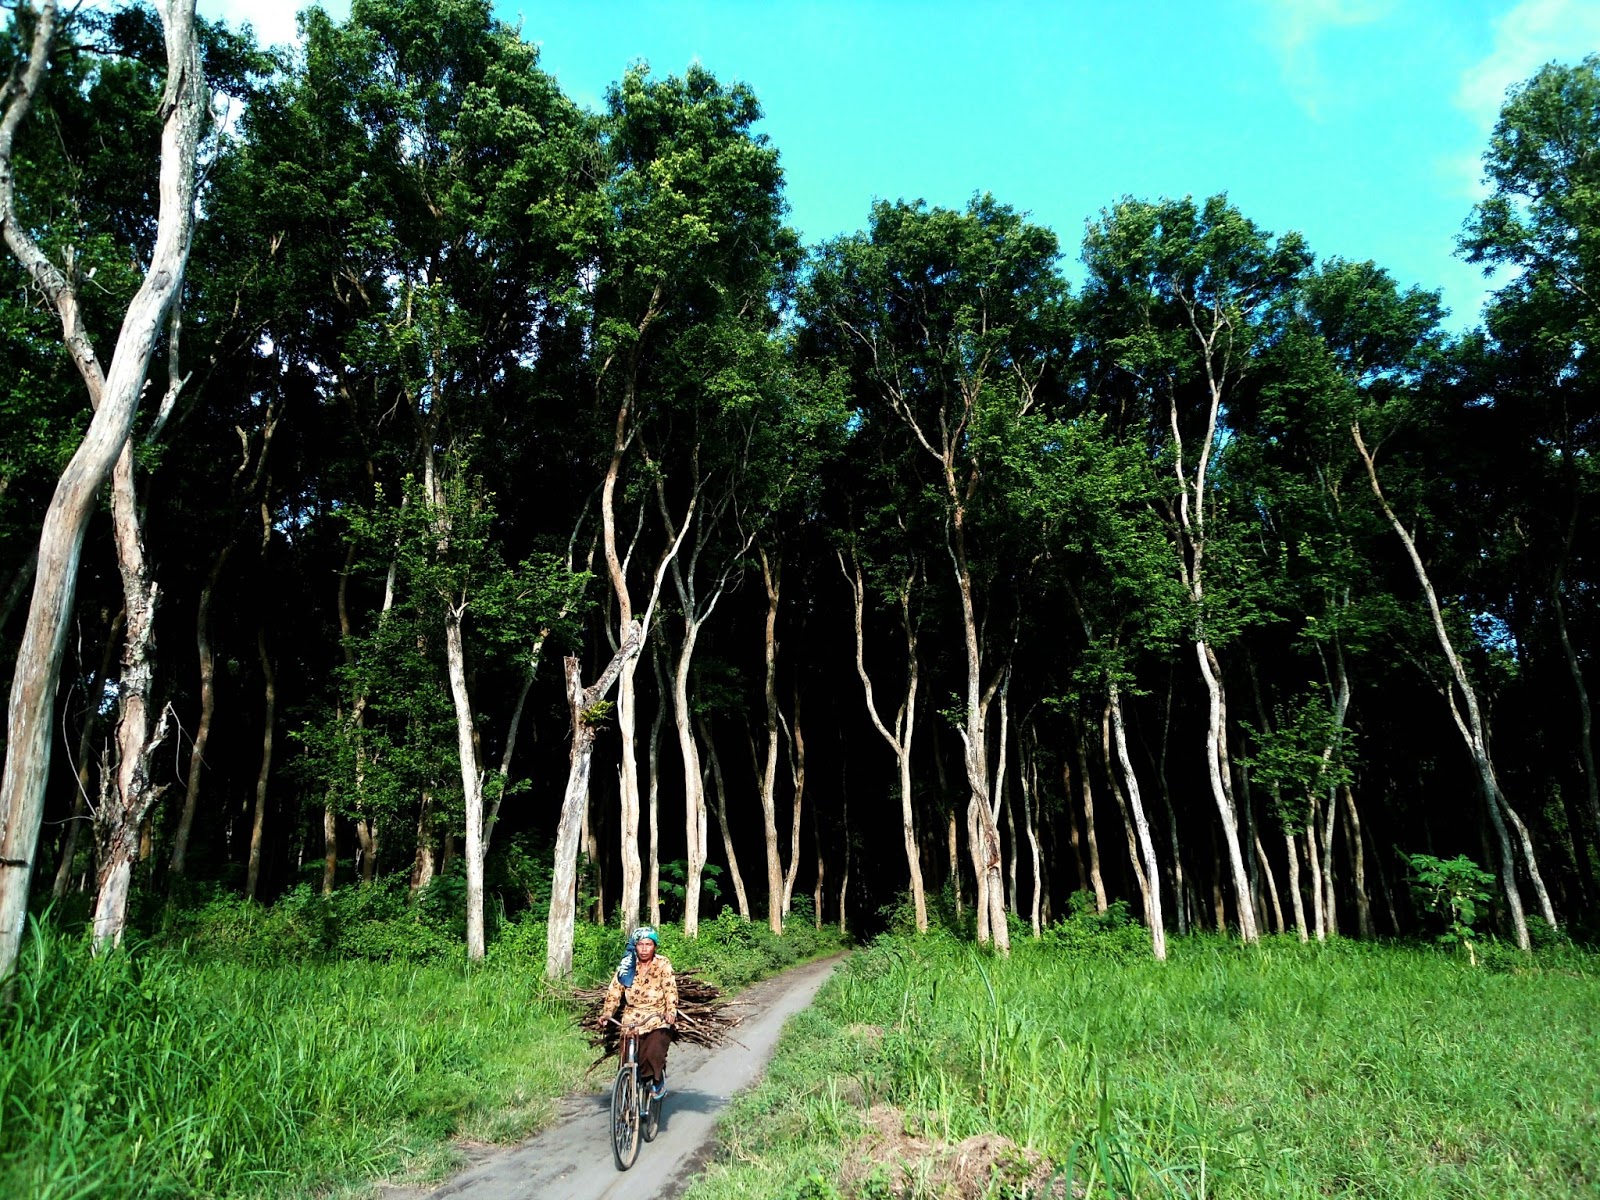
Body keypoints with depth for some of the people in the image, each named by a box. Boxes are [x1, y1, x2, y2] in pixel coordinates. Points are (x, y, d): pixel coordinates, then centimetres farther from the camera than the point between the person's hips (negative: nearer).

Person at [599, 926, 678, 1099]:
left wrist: (671, 1013, -29)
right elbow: (614, 991, 0)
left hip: (658, 1021, -3)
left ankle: (659, 1081, 6)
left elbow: (670, 991, -13)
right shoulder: (626, 966, 4)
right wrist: (605, 1014, -12)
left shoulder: (663, 965, -5)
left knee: (653, 1055, -23)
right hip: (632, 1021, 3)